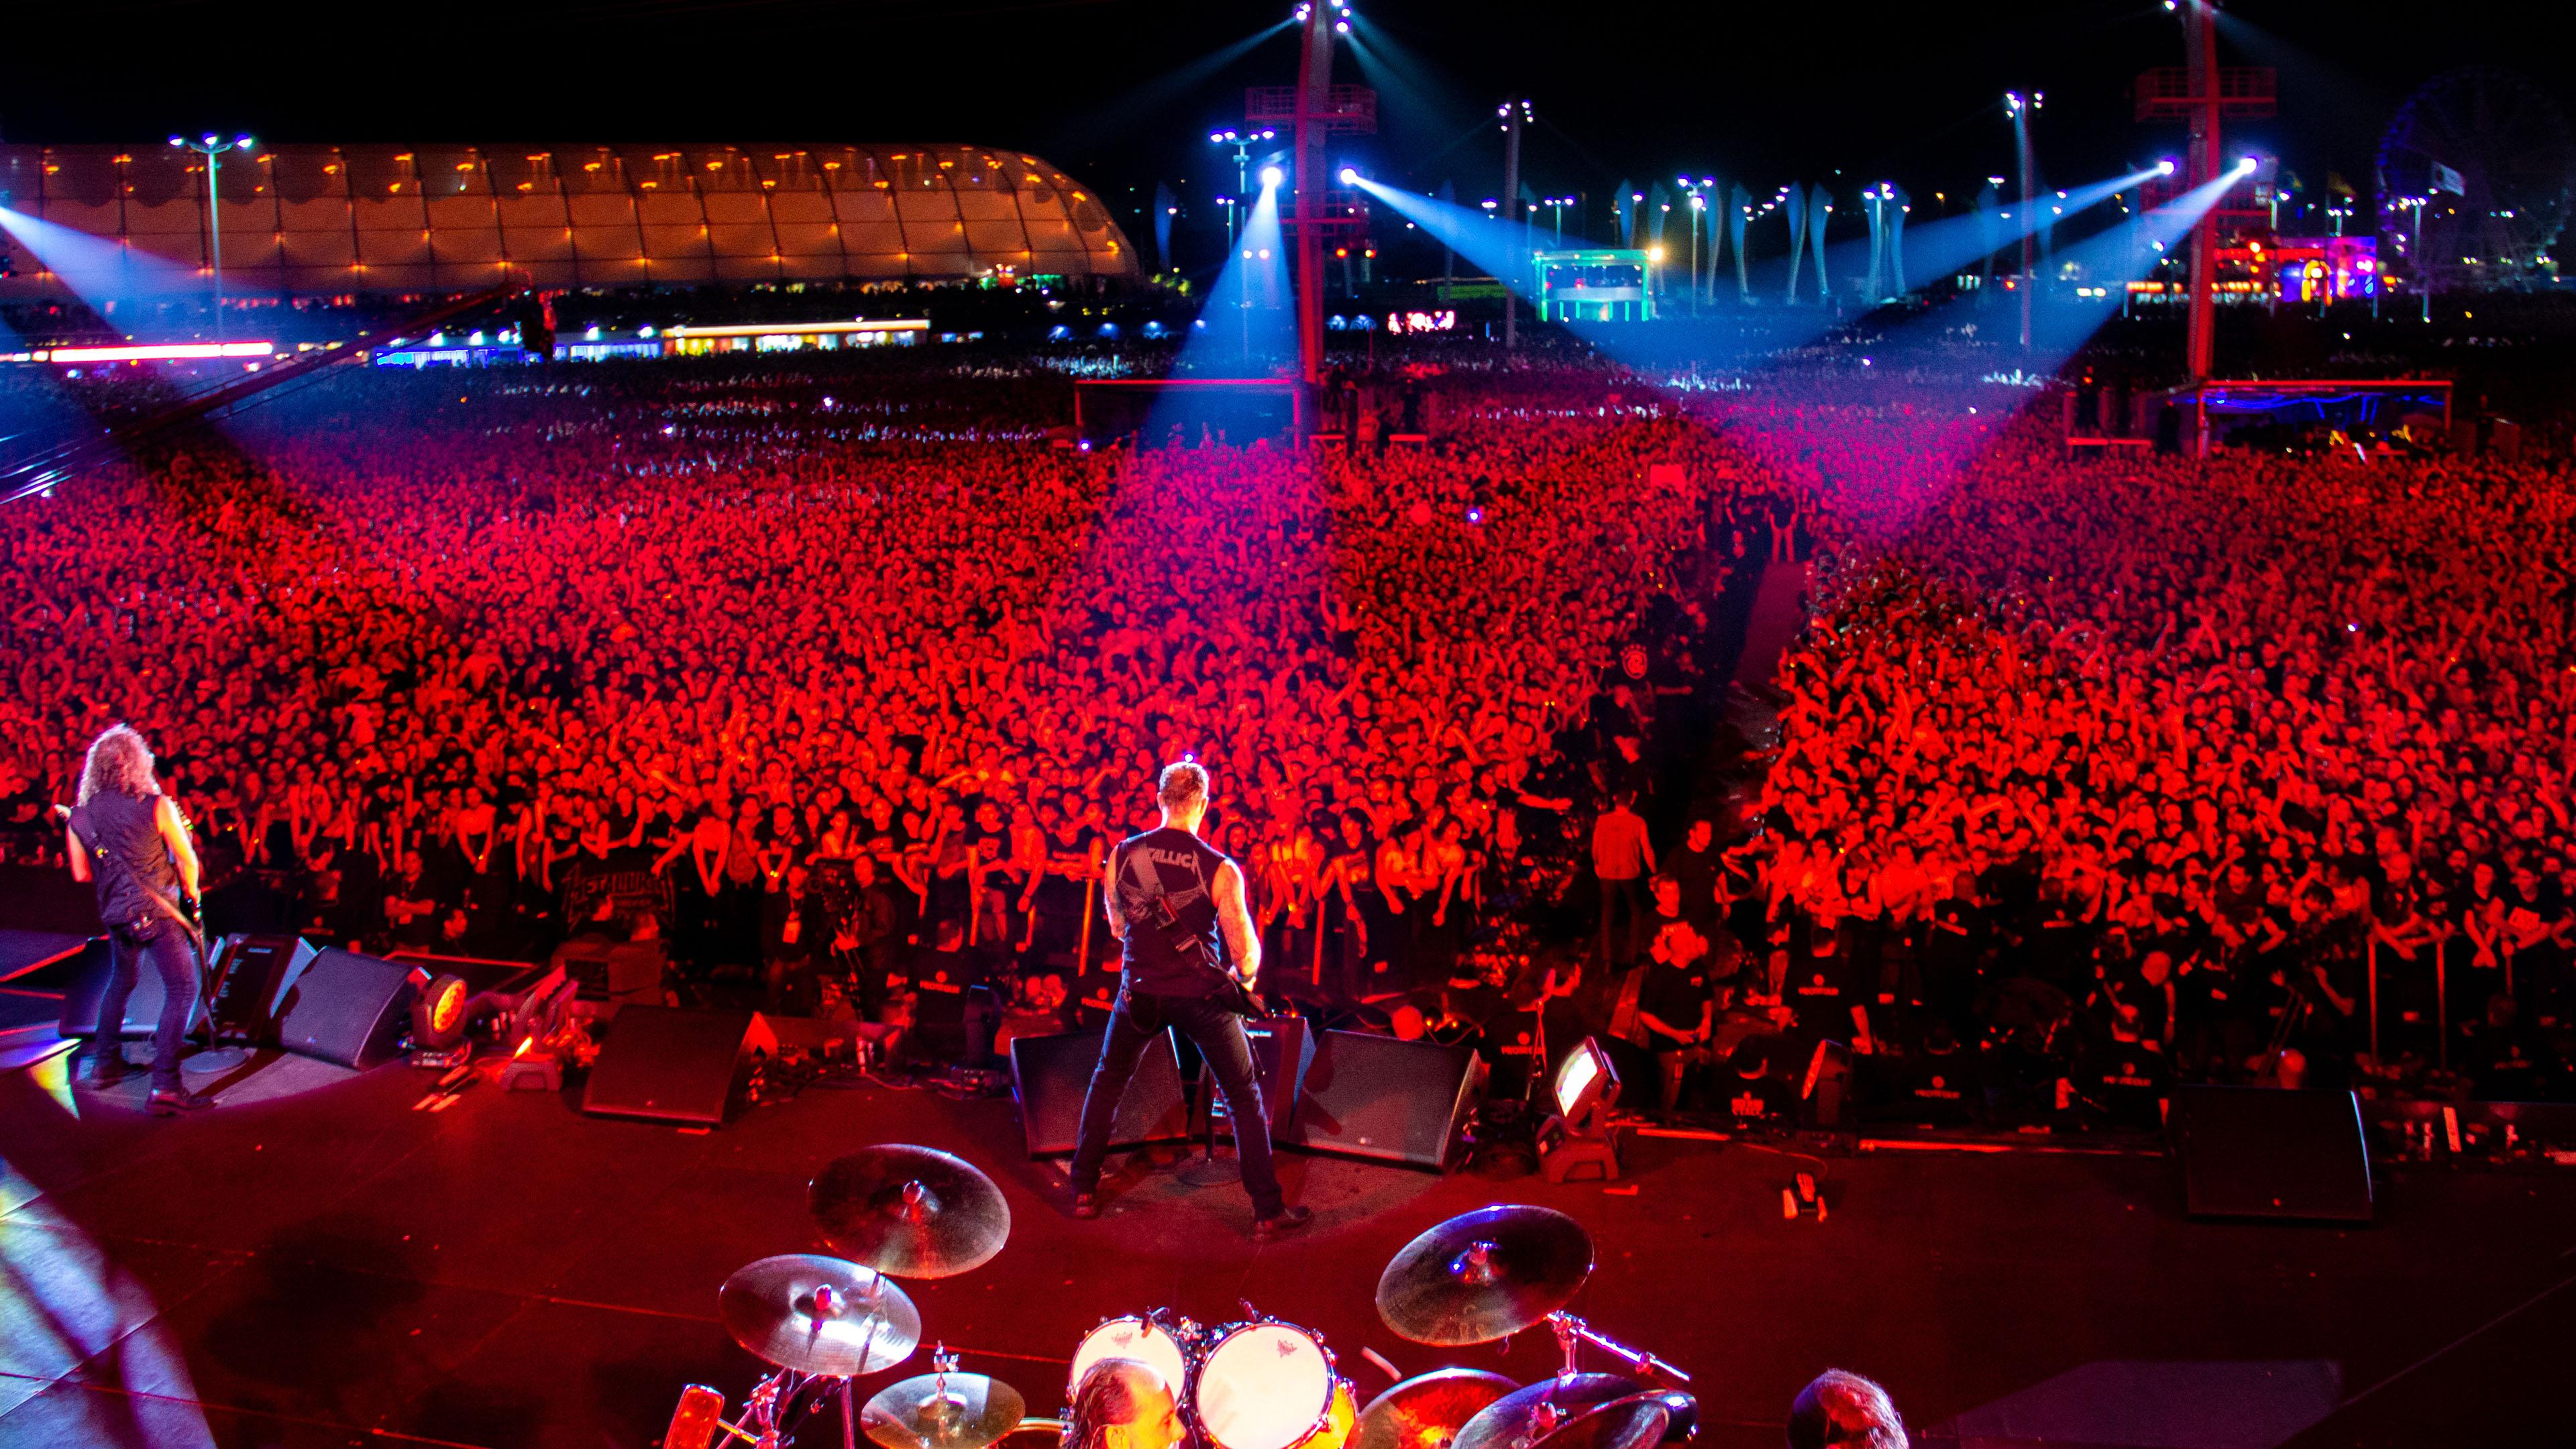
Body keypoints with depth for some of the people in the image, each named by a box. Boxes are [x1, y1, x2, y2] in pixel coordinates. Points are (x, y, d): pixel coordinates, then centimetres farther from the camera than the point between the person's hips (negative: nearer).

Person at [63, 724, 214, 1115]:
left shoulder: (79, 816, 3)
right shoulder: (156, 805, -10)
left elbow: (81, 873, 9)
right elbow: (187, 859, -7)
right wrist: (191, 892, 11)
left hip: (114, 916, 6)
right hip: (157, 911, -6)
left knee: (122, 980, 28)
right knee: (181, 989, -4)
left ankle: (104, 1063, 35)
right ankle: (165, 1086, -14)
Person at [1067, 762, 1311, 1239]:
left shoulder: (1121, 855, -6)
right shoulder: (1220, 869, -14)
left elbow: (1117, 928, 8)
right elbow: (1245, 949, -13)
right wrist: (1246, 979, 8)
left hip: (1140, 991, 2)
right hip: (1201, 995, -2)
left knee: (1107, 1082, 24)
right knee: (1244, 1097, 11)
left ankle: (1084, 1191, 28)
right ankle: (1268, 1212, 12)